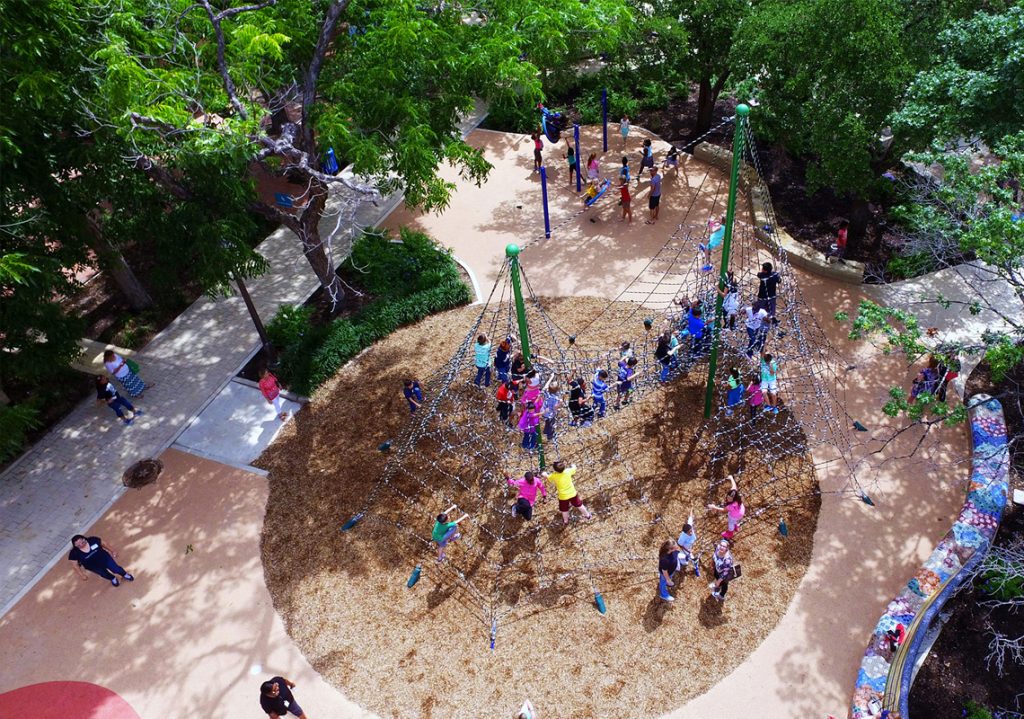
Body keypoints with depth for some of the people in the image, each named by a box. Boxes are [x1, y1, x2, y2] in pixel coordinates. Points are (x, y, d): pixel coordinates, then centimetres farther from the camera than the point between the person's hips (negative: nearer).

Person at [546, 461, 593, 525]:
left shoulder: (554, 476, -23)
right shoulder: (568, 471, -20)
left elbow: (548, 477, 0)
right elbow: (574, 469, 2)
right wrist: (573, 465, 27)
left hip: (563, 497, -2)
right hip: (572, 494, 2)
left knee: (564, 510, 23)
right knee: (579, 505, 24)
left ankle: (565, 521, 44)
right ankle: (587, 515, 43)